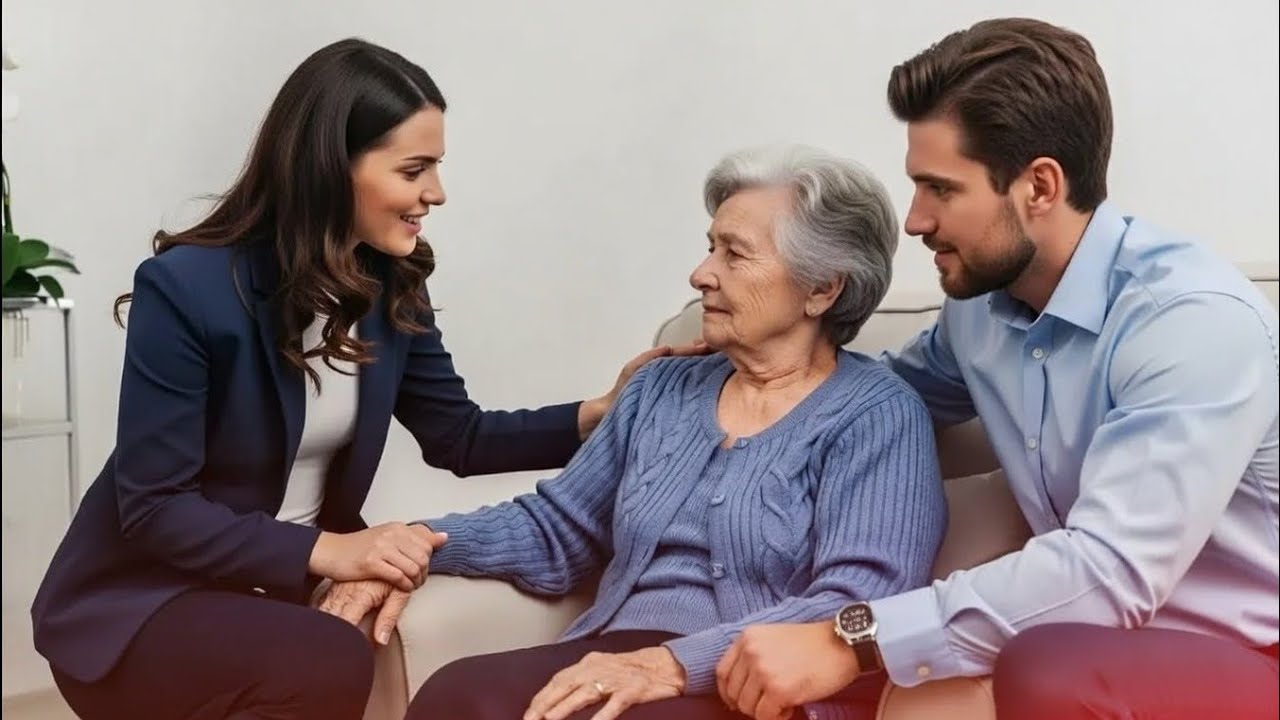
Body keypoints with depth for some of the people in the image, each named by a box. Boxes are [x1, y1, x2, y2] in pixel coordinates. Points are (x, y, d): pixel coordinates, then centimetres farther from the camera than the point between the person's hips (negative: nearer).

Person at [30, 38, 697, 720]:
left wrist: (609, 409, -7)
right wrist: (326, 551, -30)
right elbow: (154, 509, -21)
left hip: (284, 582, 6)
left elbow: (460, 438, 5)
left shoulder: (390, 283, -2)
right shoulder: (187, 288, -21)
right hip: (141, 600, -5)